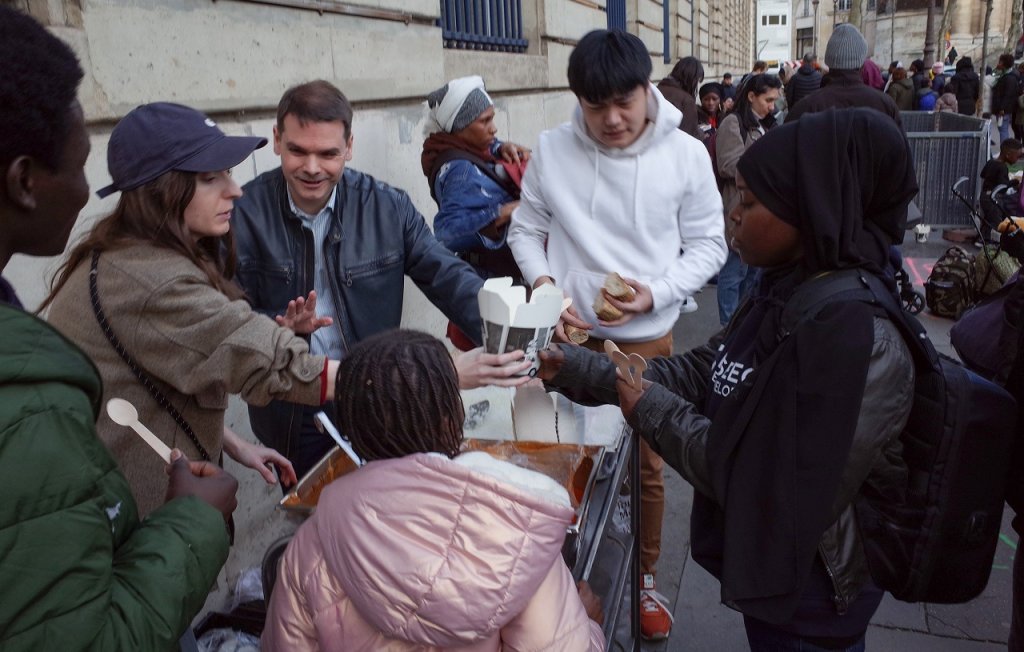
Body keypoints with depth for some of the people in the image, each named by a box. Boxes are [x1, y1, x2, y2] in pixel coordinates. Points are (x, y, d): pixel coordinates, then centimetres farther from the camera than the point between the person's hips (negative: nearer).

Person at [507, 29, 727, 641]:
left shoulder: (686, 154, -9)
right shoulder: (551, 150, -7)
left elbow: (708, 244, -2)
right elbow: (526, 230, 4)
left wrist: (658, 292, -16)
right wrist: (543, 283, -13)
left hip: (647, 339, 0)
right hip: (569, 335, 1)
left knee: (647, 467, 14)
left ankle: (644, 579, 38)